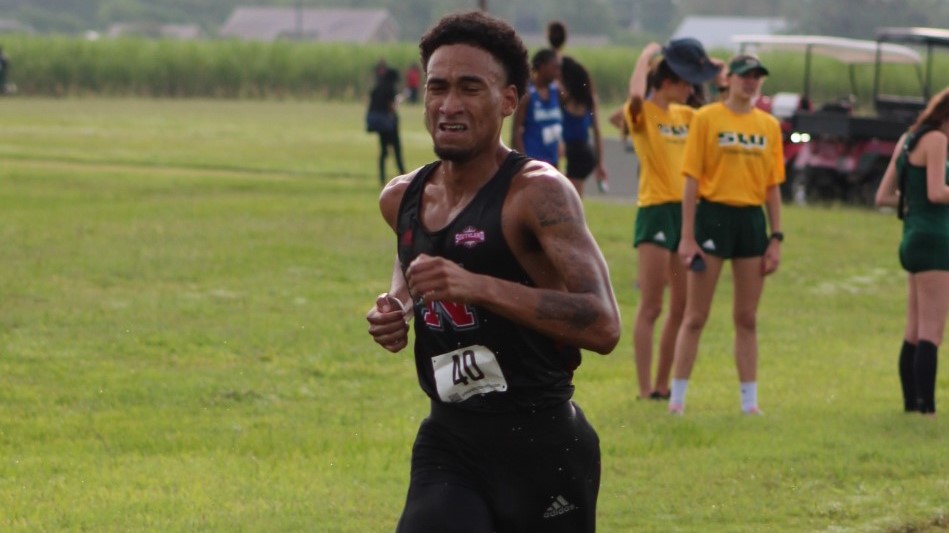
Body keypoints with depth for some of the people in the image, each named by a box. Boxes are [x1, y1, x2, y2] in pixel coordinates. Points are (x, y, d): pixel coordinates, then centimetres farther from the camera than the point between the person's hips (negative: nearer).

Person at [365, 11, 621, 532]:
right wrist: (395, 304, 8)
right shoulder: (402, 199, 6)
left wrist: (477, 287, -32)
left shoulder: (537, 192, -14)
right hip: (447, 444, 5)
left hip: (543, 448, -5)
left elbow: (603, 325, -24)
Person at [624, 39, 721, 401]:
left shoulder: (685, 115, 15)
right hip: (656, 211, -7)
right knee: (650, 308, -5)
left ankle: (663, 385, 18)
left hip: (687, 211, 7)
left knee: (683, 308, 9)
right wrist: (647, 56, -13)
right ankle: (645, 390, -3)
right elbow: (636, 96, -29)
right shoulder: (642, 114, -6)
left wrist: (724, 76, 13)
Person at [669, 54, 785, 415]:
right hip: (713, 215, -4)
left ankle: (750, 402, 14)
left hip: (752, 220, 4)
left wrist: (776, 238, 6)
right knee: (695, 317, 0)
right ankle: (677, 399, 5)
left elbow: (773, 186, 12)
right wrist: (687, 236, -9)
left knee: (747, 318, 9)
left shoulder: (769, 125, 10)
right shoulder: (706, 118, -2)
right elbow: (692, 179, -4)